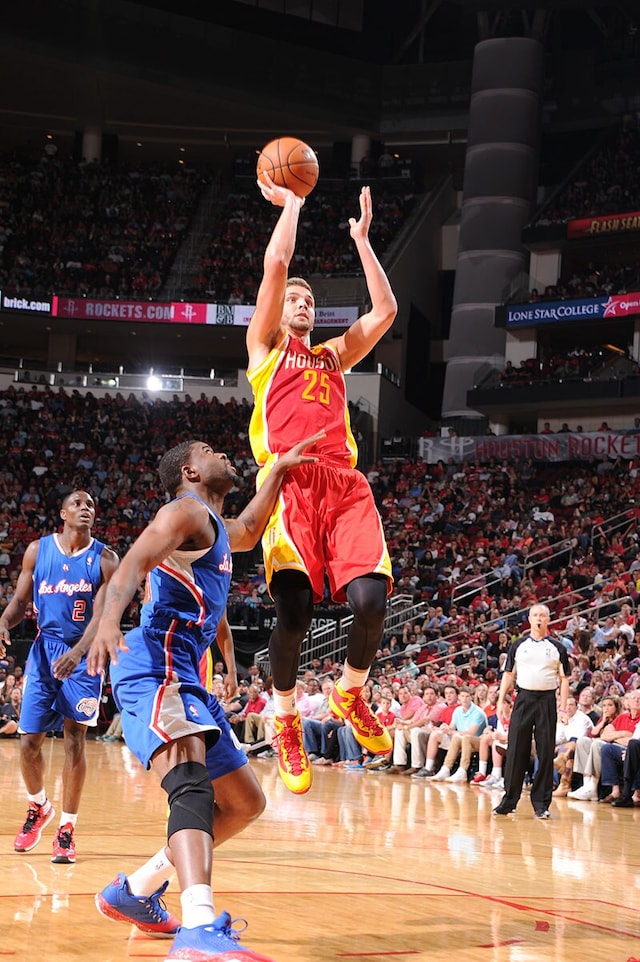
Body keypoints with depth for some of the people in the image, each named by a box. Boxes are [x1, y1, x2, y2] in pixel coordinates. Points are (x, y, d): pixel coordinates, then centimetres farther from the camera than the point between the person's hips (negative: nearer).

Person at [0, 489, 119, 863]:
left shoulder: (105, 559, -5)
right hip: (44, 649, 2)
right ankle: (39, 807, 28)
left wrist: (77, 652, -31)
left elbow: (102, 615, -14)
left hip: (83, 654, -2)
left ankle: (67, 828, 2)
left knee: (75, 738, -7)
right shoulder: (38, 550, 2)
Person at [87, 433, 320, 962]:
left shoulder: (216, 528, 27)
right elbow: (133, 563, -19)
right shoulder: (187, 511, -3)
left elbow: (247, 532, 49)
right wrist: (109, 621, -38)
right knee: (193, 785, -32)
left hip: (185, 676, 11)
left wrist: (279, 471, 41)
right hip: (154, 669, -11)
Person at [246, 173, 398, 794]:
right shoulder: (264, 344, 18)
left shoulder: (334, 355, 31)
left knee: (370, 601, -16)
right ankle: (286, 724, 5)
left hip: (344, 483, 4)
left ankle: (350, 696, 13)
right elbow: (276, 264, 6)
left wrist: (361, 237, 27)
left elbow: (385, 309, 22)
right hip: (289, 481, -4)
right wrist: (290, 201, 16)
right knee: (294, 610, -18)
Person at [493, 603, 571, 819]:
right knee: (516, 750, -1)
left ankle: (541, 803, 5)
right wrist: (501, 701, 2)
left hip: (547, 701, -1)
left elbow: (564, 678, 6)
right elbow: (508, 674, 11)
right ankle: (509, 800, 5)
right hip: (523, 698, 1)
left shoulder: (557, 647, 5)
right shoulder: (518, 645, 8)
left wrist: (563, 707, -3)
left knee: (545, 752, -1)